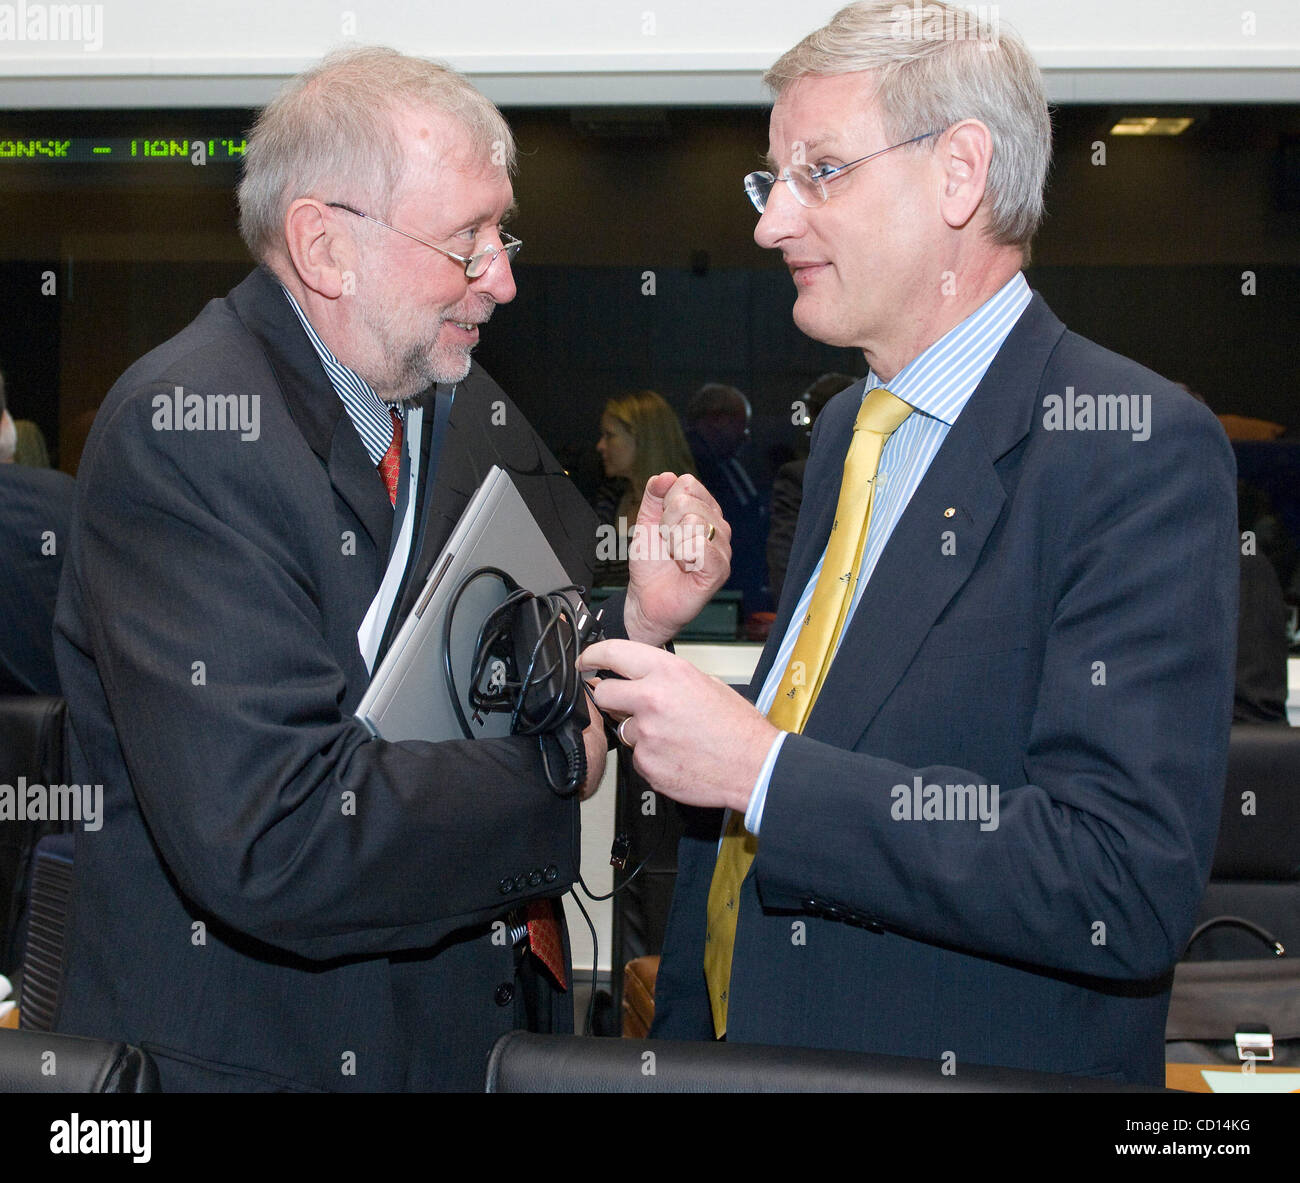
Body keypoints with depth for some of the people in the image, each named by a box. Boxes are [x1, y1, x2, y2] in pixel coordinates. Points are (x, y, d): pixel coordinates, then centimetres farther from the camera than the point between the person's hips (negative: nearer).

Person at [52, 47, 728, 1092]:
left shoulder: (474, 411, 2)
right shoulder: (184, 429, -22)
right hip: (262, 1052, -7)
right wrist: (551, 773, -19)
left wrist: (635, 624, -11)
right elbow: (269, 843, -31)